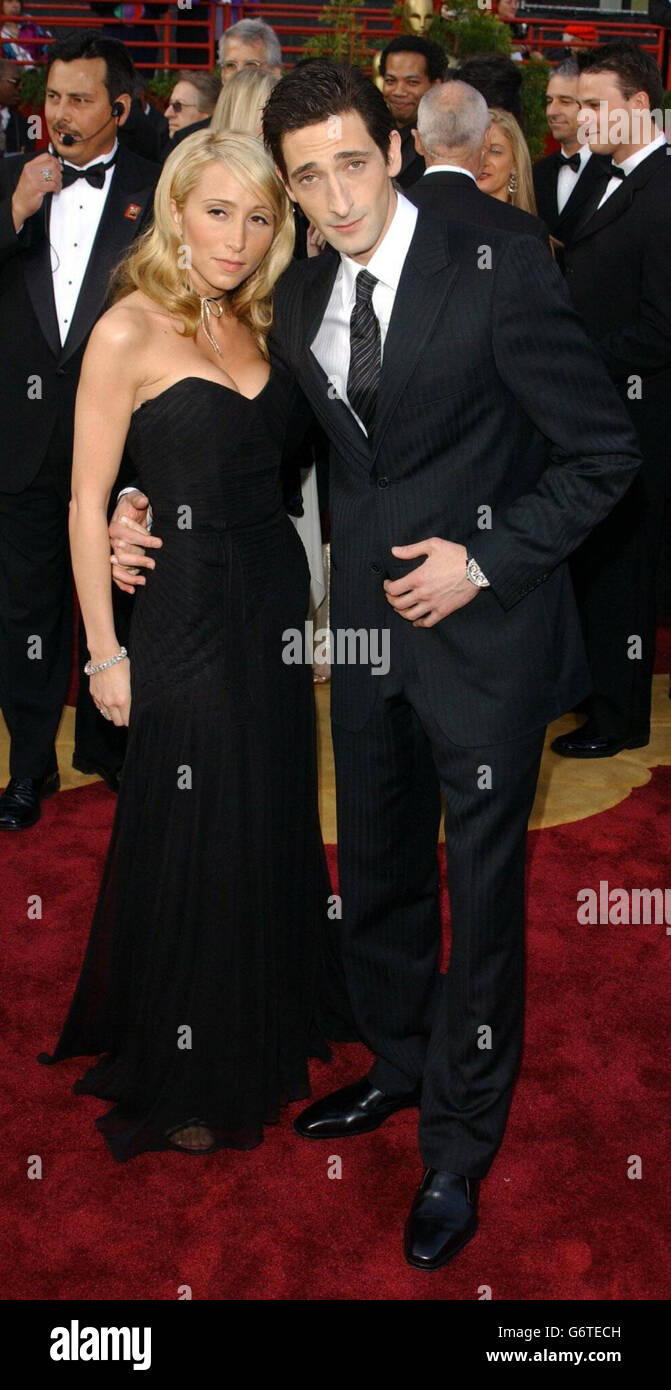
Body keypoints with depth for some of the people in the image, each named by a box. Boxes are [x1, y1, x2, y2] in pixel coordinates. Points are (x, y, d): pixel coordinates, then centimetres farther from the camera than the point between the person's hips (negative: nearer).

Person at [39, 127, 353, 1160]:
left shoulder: (256, 325, 9)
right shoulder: (129, 332, -11)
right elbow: (88, 504, -10)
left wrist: (307, 598, 7)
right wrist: (106, 653, -11)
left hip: (277, 599, 7)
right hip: (188, 610, -6)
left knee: (274, 831, 16)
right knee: (191, 851, 5)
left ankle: (266, 1031, 38)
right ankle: (180, 1079, 25)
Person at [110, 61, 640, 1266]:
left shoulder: (500, 273, -14)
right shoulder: (299, 299, 5)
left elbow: (603, 453, -11)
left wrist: (484, 561, -18)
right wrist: (145, 507, 0)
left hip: (483, 632, -6)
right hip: (368, 628, 6)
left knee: (481, 897, 6)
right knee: (376, 873, 20)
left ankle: (458, 1149, 25)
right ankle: (399, 1066, 44)